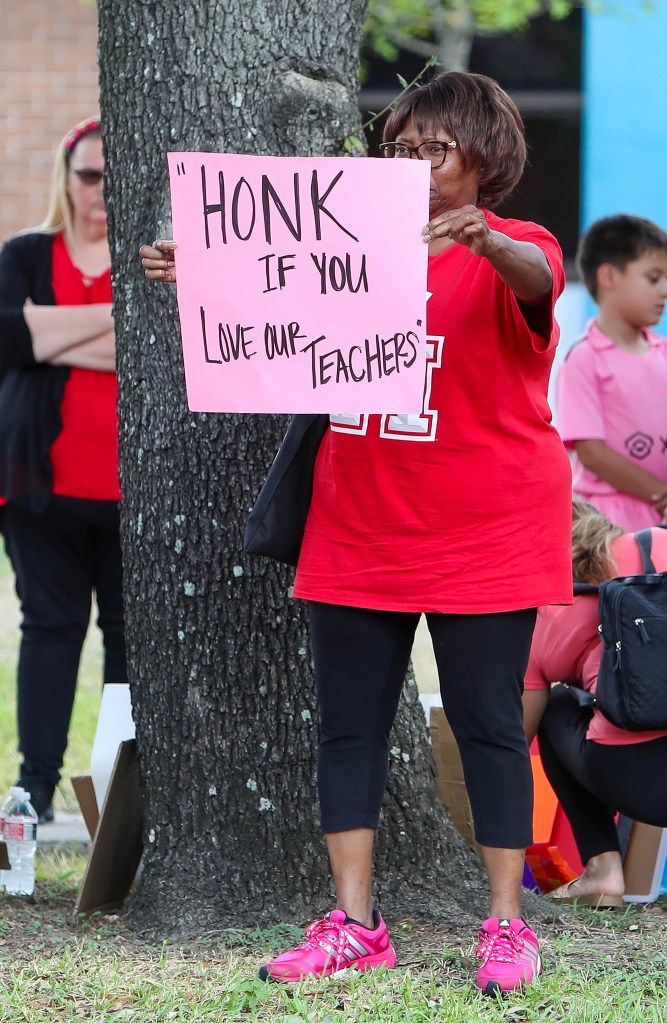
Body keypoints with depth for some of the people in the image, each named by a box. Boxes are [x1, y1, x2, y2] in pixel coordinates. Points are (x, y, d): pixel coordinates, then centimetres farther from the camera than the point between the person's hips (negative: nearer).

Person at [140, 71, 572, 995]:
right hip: (359, 532, 5)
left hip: (482, 537, -5)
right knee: (349, 721, 5)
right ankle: (352, 925, 10)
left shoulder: (512, 253, -6)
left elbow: (535, 282, -28)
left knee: (487, 724, -1)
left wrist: (483, 241, -50)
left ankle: (508, 927, 6)